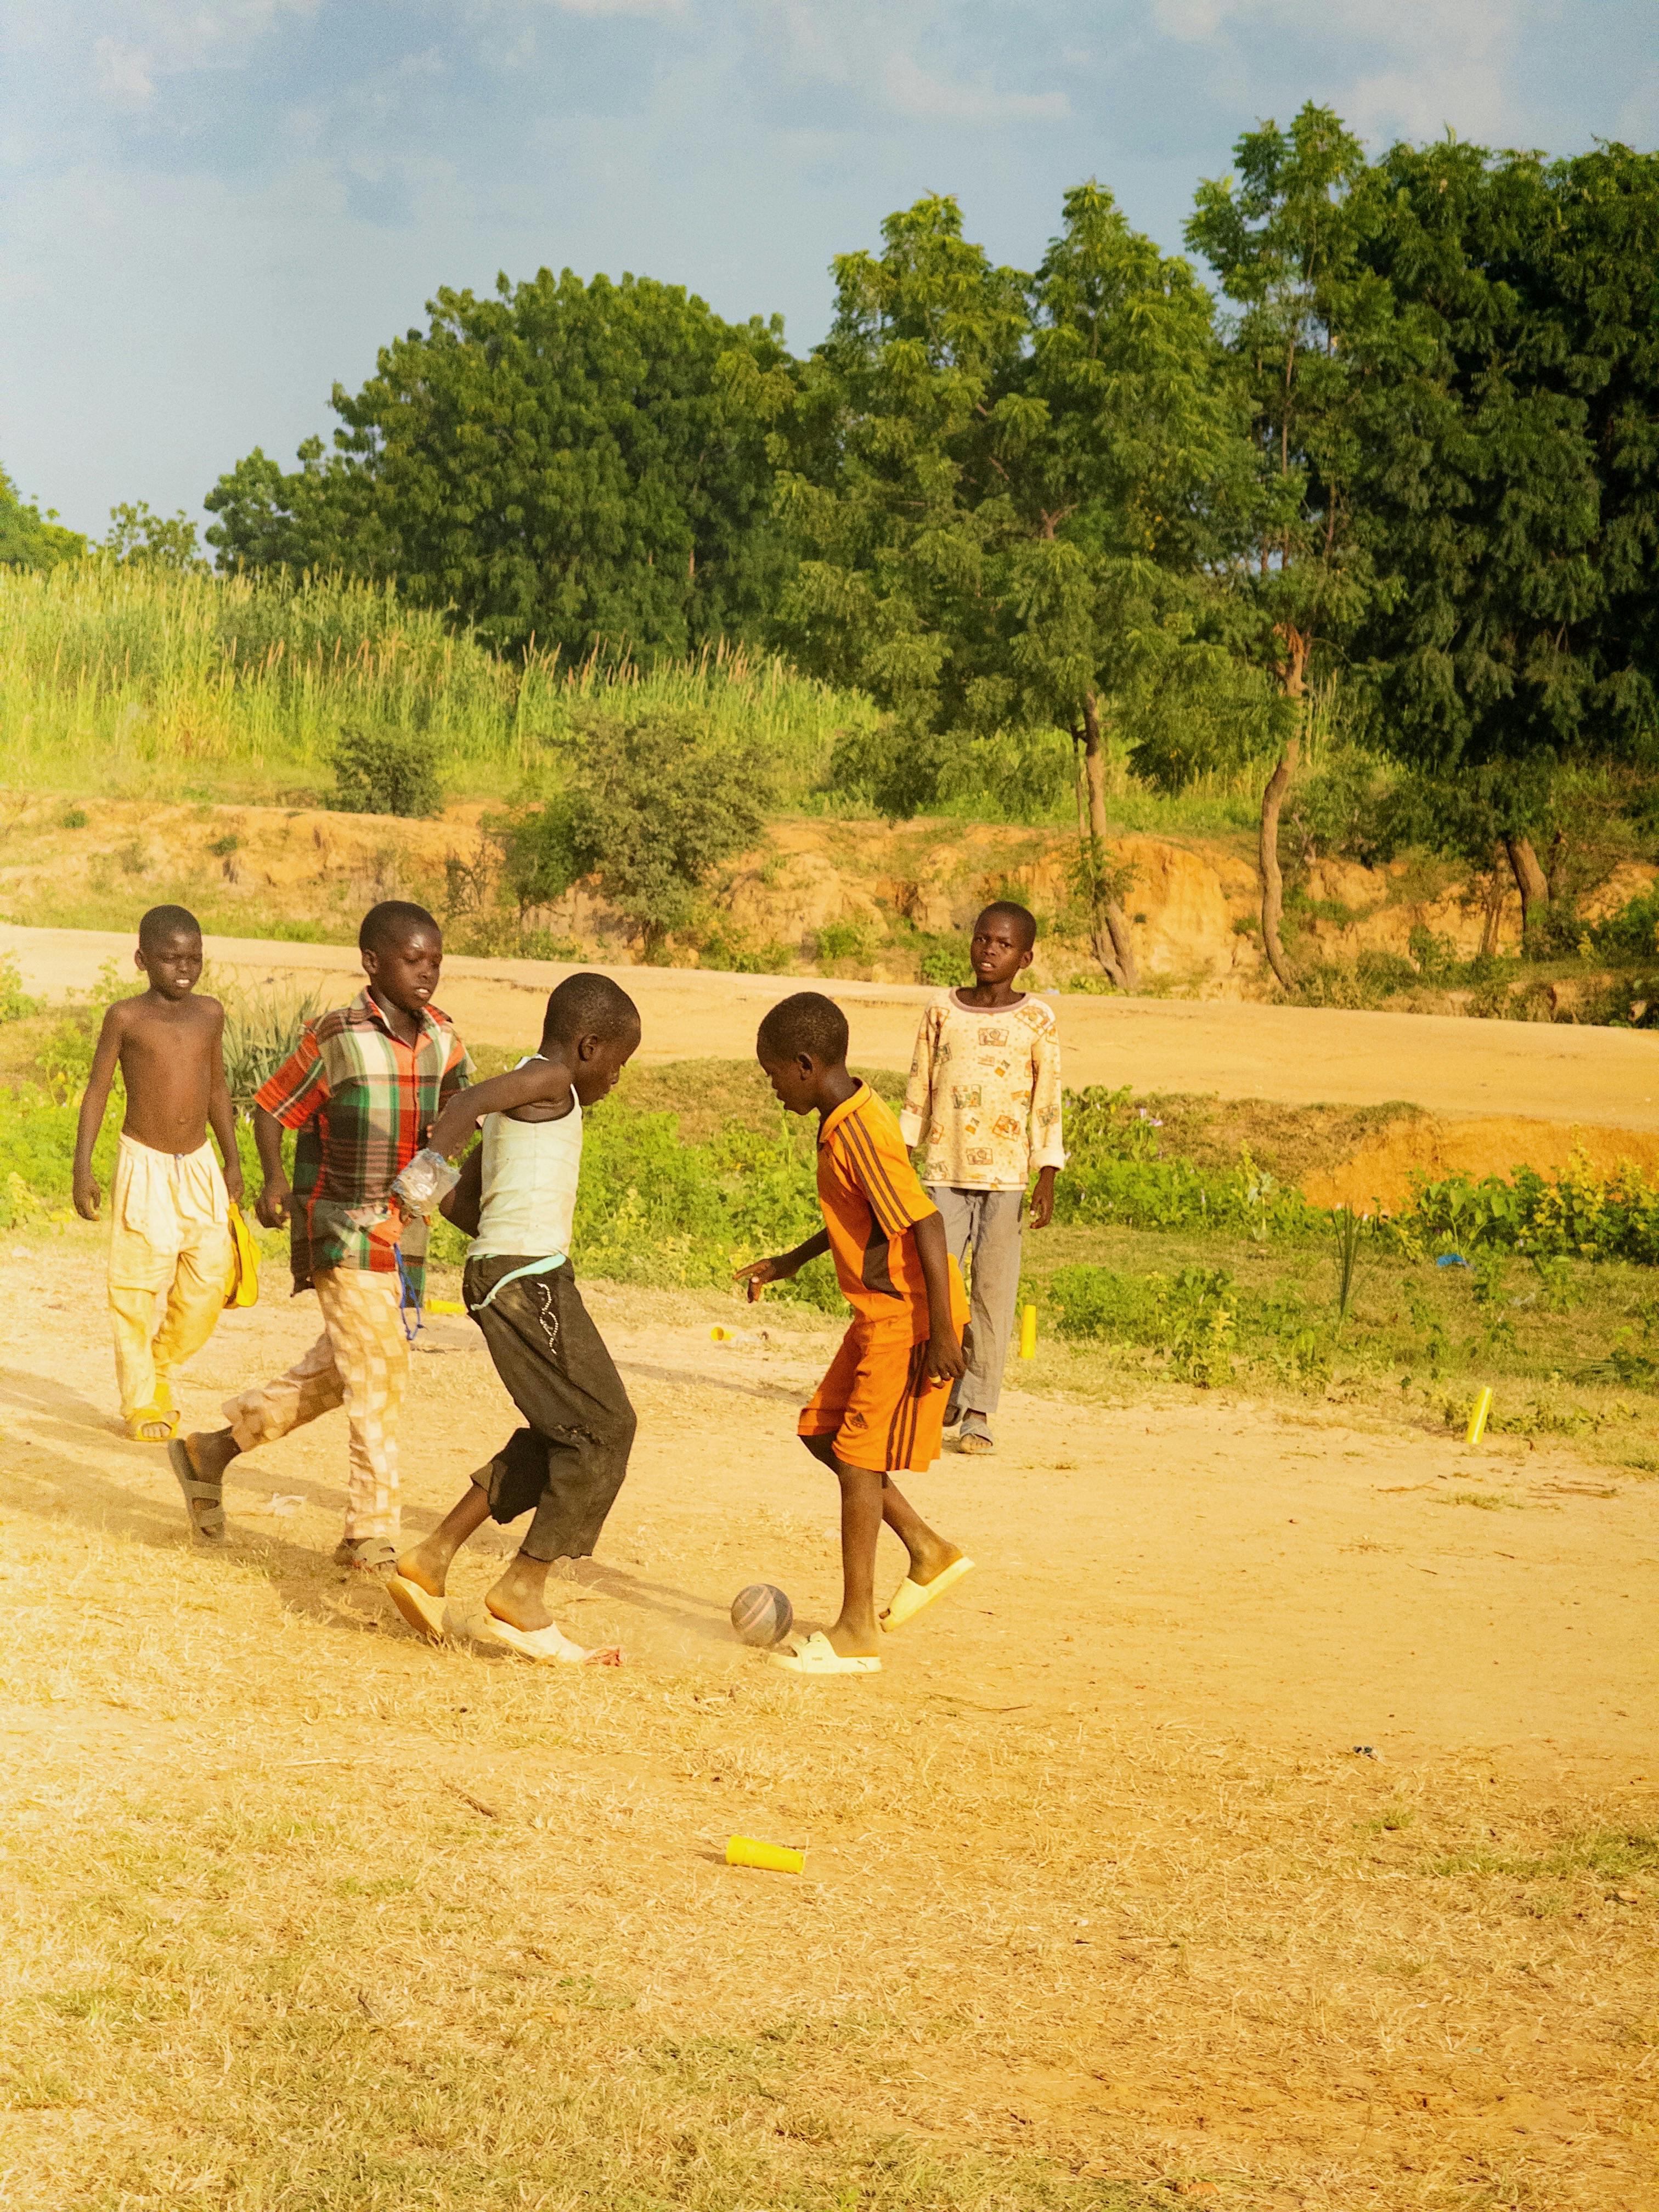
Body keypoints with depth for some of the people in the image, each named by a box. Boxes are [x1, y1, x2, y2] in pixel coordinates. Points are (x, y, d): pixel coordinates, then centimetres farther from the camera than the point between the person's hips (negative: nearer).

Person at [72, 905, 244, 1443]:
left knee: (209, 1281, 1)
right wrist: (82, 1167, -8)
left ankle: (162, 1368, 26)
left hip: (199, 1167, 4)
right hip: (144, 1165, -4)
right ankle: (140, 1402, 11)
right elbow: (98, 1090, -3)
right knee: (138, 1287, -2)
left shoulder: (209, 1014, 5)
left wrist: (233, 1161, 18)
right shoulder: (126, 1017, -7)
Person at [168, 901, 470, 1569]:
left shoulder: (441, 1036, 1)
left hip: (404, 1232, 7)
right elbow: (271, 1108, -7)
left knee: (336, 1372, 17)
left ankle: (210, 1452, 33)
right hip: (342, 1231, -7)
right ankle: (372, 1537, -2)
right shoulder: (335, 1039, -15)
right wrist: (274, 1180, -21)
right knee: (377, 1373, -10)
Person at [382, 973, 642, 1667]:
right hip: (529, 1278, -10)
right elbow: (474, 1099, -26)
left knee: (560, 1438, 17)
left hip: (499, 1269, 10)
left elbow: (458, 1199, 24)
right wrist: (432, 1158, -42)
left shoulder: (520, 1101, 21)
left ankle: (431, 1562, 15)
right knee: (604, 1428, -5)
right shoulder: (550, 1079, -6)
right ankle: (521, 1598, -4)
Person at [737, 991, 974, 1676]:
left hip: (910, 1317, -10)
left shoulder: (861, 1133, -22)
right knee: (822, 1432, 15)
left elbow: (925, 1222, -25)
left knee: (858, 1458, -5)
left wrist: (941, 1332, -25)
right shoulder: (841, 1120, 8)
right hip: (880, 1311, 10)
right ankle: (930, 1554, 22)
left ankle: (857, 1631, 3)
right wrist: (789, 1263, 28)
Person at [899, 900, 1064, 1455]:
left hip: (1005, 1177, -1)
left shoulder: (1036, 1020, 1)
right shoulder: (942, 1011, 7)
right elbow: (919, 1089, 11)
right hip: (944, 1173, 1)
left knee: (994, 1293, -2)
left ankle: (977, 1410, 3)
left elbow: (1047, 1102, 1)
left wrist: (1047, 1177, -6)